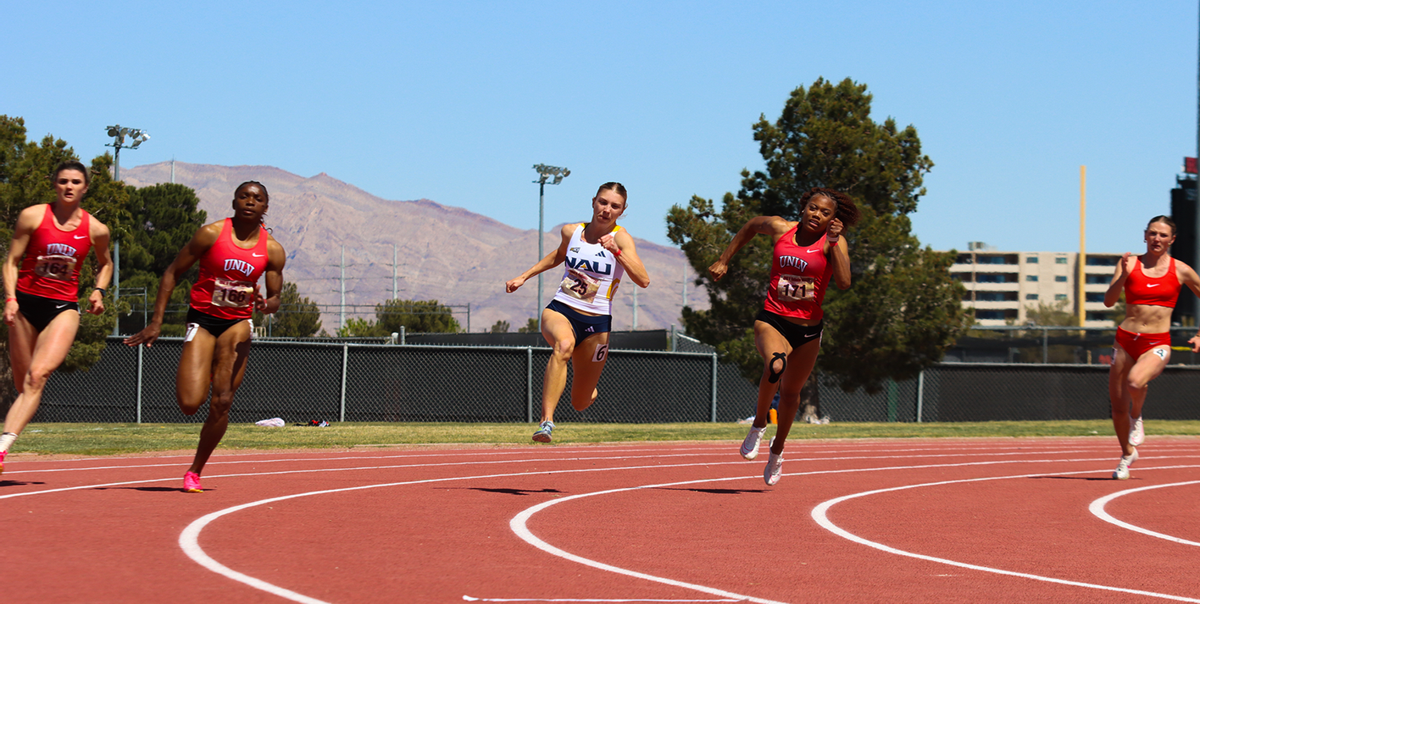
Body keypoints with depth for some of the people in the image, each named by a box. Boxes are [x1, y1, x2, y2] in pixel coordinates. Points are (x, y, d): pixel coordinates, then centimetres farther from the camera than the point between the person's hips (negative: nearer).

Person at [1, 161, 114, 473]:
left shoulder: (96, 230, 3)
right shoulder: (32, 217, -2)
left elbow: (105, 264, 22)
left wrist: (98, 291, 4)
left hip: (63, 308, -1)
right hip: (26, 304, 1)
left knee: (37, 376, -21)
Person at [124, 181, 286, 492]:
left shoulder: (272, 251, -1)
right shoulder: (212, 234, -7)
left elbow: (275, 298, 7)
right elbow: (172, 273, -2)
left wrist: (267, 305, -20)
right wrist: (156, 322, -7)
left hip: (237, 323, 1)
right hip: (202, 319, -1)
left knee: (222, 402, -10)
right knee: (189, 404, -13)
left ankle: (195, 471, 7)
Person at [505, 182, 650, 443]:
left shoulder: (621, 238, -9)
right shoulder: (571, 231, 2)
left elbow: (643, 280, -23)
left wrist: (616, 251, -33)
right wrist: (524, 276, 26)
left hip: (596, 323, -1)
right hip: (560, 311, 1)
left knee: (580, 402, 7)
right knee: (564, 344, -38)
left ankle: (585, 375, 47)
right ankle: (547, 421, -43)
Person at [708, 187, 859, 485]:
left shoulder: (833, 243, -5)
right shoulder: (780, 228, -2)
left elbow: (844, 282, -21)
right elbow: (751, 227, 21)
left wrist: (833, 242, -24)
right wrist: (723, 261, 21)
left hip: (808, 328, 1)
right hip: (771, 320, -1)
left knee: (791, 392, 14)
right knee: (776, 365, -32)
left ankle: (777, 451, 40)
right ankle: (758, 425, -8)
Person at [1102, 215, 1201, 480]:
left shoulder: (1180, 270, 2)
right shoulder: (1129, 263, 3)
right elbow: (1109, 301, -7)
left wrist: (1199, 336, 7)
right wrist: (1123, 276, -22)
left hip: (1157, 343, -2)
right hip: (1126, 339, 2)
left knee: (1135, 383, -33)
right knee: (1117, 408, 6)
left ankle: (1137, 418, 0)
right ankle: (1127, 454, 32)